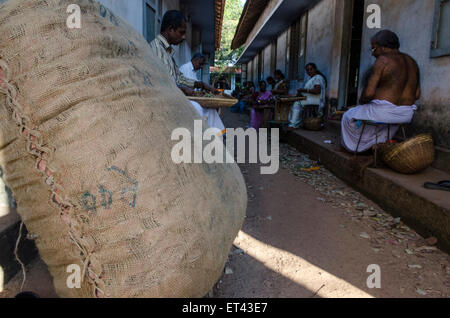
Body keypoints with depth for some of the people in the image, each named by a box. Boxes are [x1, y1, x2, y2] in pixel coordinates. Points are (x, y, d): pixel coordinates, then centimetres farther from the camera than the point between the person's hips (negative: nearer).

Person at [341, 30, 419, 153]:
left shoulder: (383, 60, -14)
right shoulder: (412, 62, 9)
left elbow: (369, 92, -19)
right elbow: (417, 94, 11)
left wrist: (361, 101, 2)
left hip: (384, 111, -7)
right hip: (407, 115, 8)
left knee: (349, 117, 19)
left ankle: (356, 147, 33)